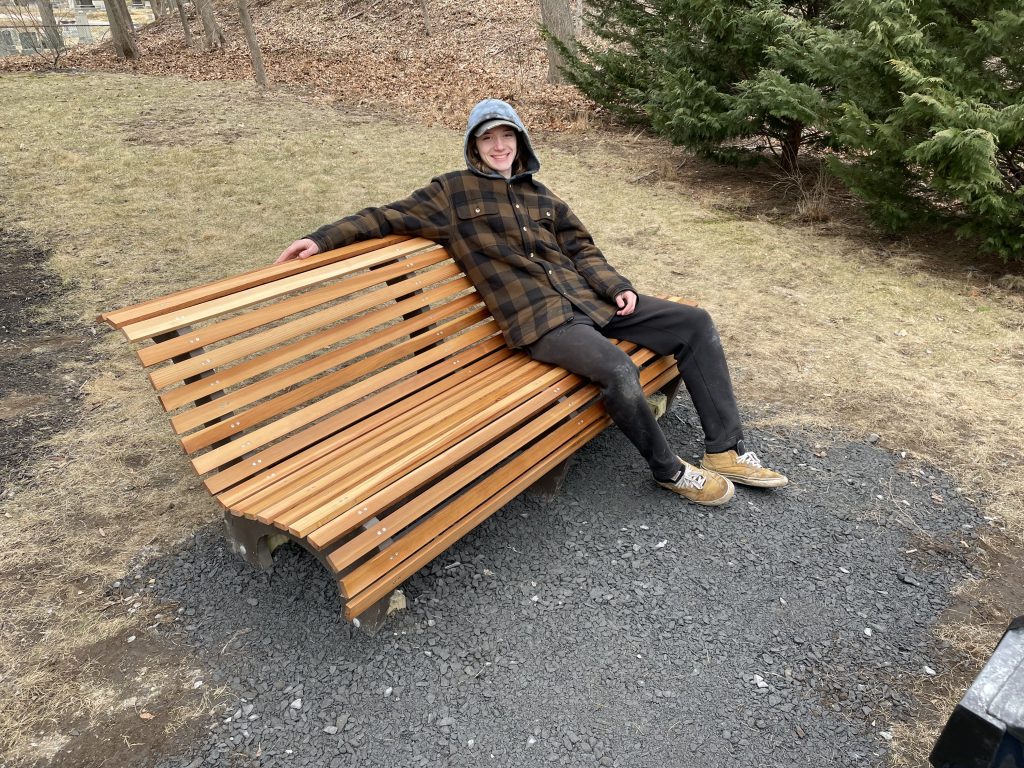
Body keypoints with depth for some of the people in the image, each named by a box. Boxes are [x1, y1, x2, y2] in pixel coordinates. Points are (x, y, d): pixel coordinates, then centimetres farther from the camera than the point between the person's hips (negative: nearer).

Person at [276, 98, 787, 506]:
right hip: (537, 318, -7)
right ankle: (670, 471, -4)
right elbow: (390, 217, 5)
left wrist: (618, 288, 3)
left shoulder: (540, 196, 21)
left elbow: (582, 250, 19)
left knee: (695, 323, -1)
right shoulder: (452, 191, 7)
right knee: (619, 371, -33)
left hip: (587, 300, 7)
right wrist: (323, 238, -6)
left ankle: (725, 451, 5)